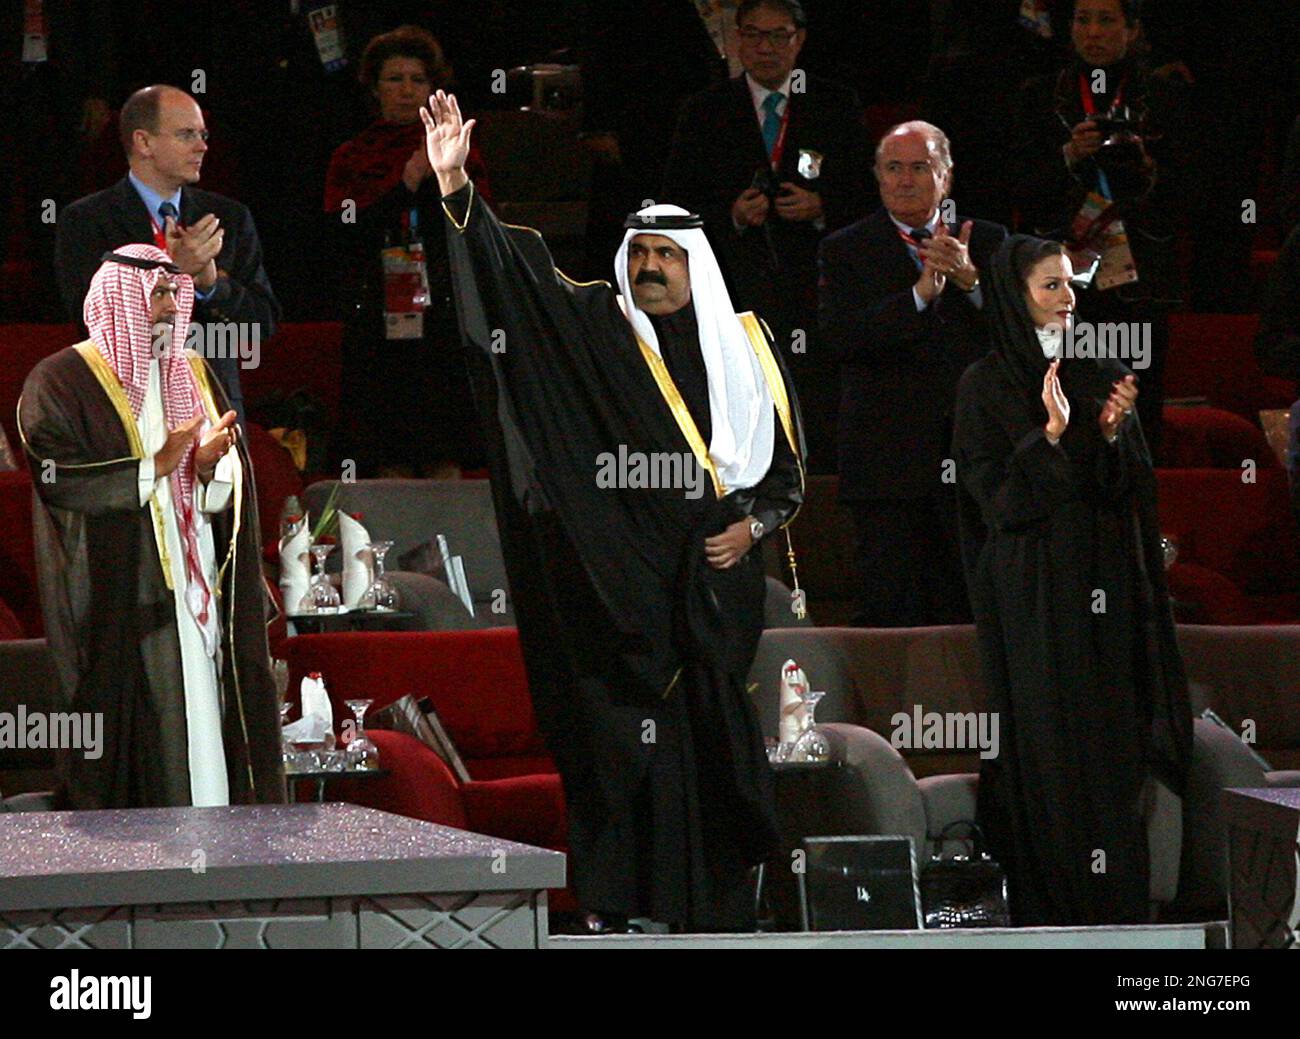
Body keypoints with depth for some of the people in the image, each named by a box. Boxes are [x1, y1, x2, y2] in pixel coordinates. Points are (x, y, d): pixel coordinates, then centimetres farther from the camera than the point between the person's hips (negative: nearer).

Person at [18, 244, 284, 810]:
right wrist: (160, 465, -16)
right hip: (118, 600, -5)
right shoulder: (61, 382, -2)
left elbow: (232, 488, 11)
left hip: (196, 591, 5)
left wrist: (207, 466, -12)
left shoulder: (192, 375, 15)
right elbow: (63, 482, -13)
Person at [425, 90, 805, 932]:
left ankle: (719, 914, 8)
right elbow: (513, 270, -6)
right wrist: (457, 188, -18)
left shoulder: (744, 349, 12)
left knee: (714, 734, 2)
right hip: (619, 581, -2)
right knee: (623, 737, -9)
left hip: (714, 578, 2)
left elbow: (786, 464, 18)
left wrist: (752, 525, 0)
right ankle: (613, 905, -8)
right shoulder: (596, 327, 6)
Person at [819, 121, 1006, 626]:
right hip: (890, 465, -2)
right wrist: (920, 294, -21)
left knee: (968, 611, 4)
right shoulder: (845, 251, 4)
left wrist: (969, 280, -17)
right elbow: (840, 335, -11)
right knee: (890, 613, -4)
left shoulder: (987, 243, 11)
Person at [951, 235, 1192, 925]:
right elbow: (996, 499, -9)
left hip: (1102, 593, 4)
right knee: (1046, 746, -5)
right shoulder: (986, 387, -2)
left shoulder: (1101, 379, 10)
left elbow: (1129, 492, 7)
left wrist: (1113, 434, -12)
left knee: (1112, 740, 0)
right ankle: (1047, 913, -1)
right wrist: (1050, 435, -22)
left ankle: (1115, 912, 2)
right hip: (1030, 600, -4)